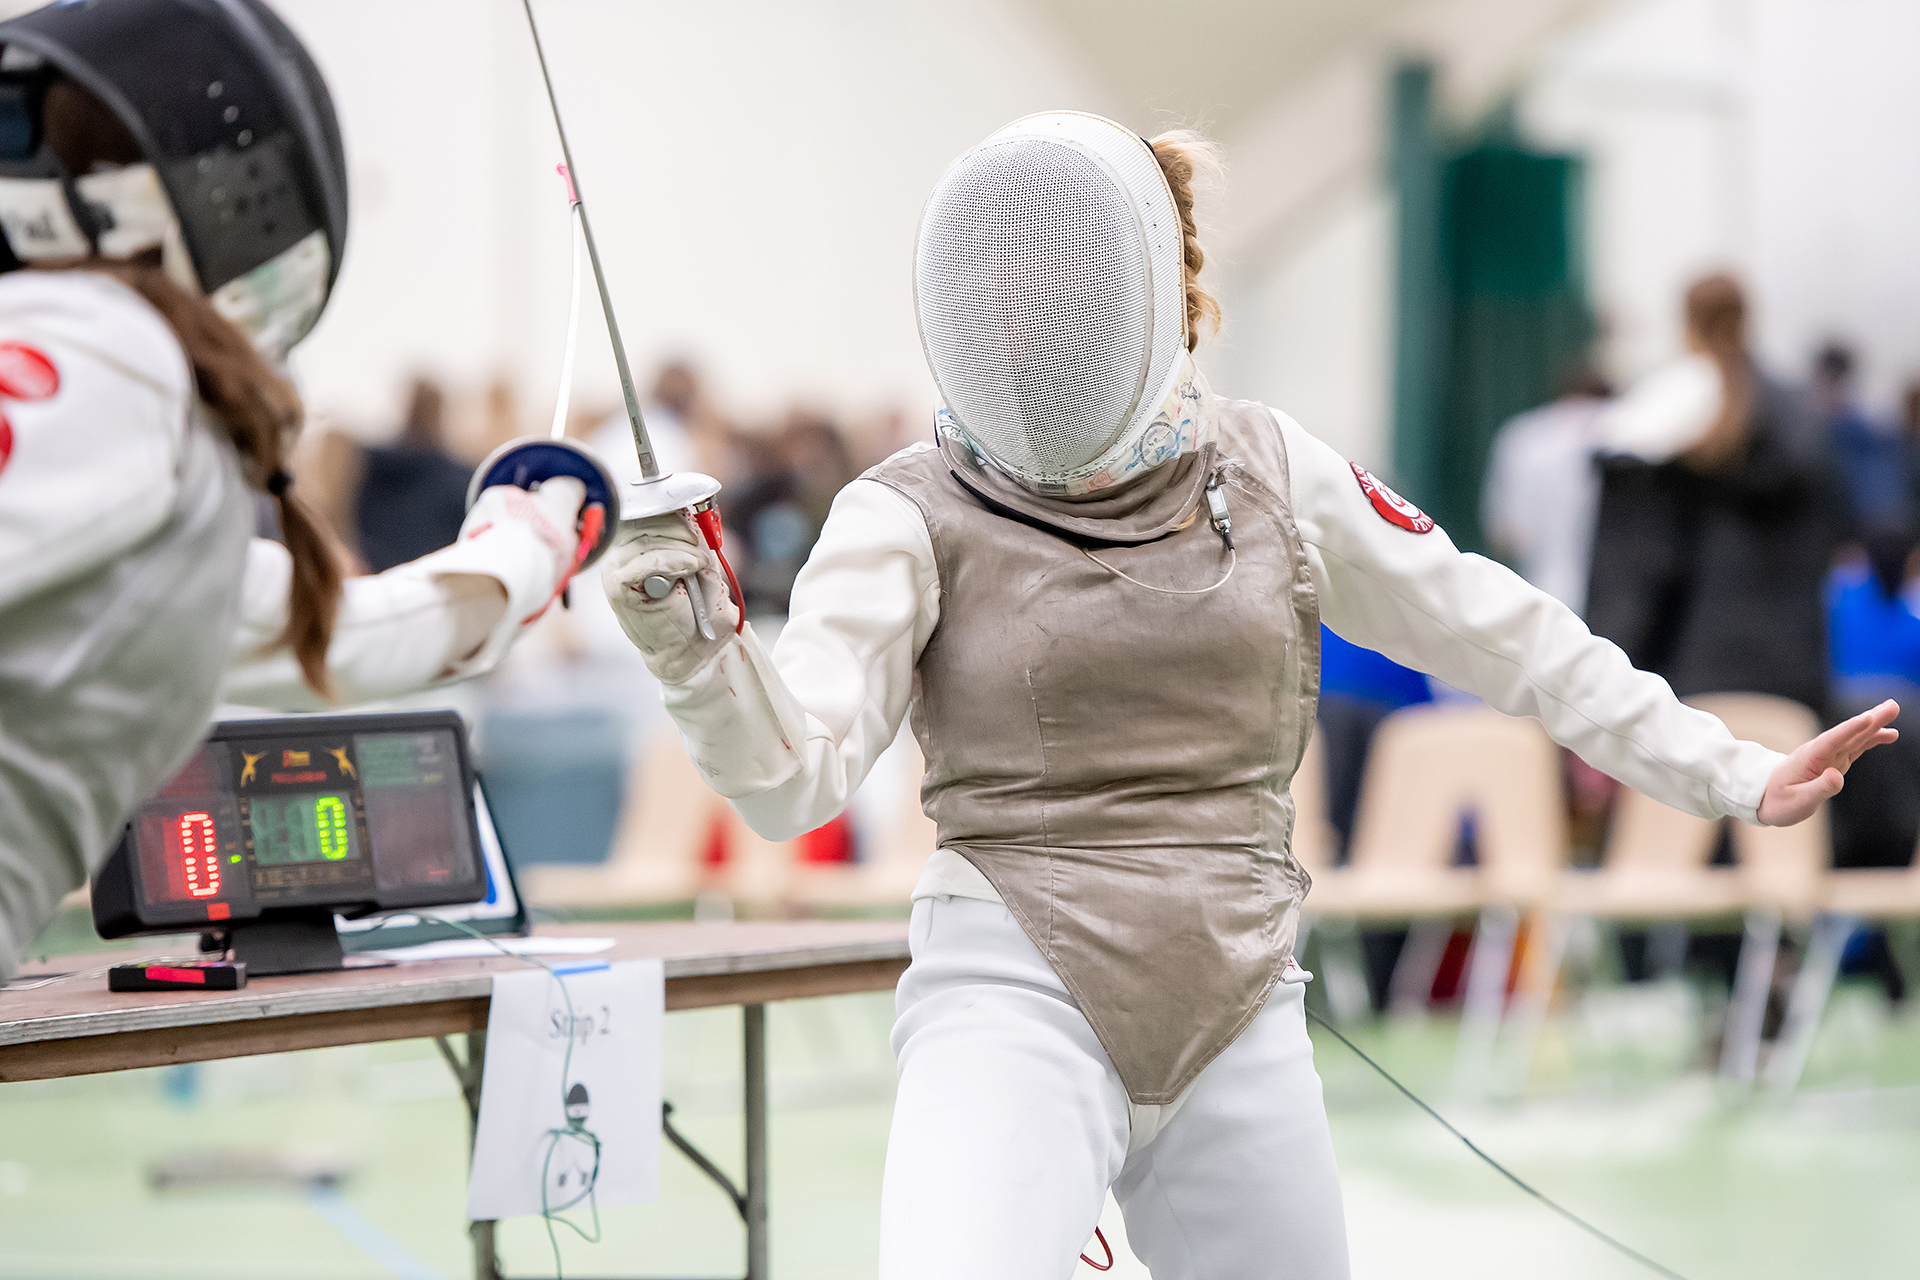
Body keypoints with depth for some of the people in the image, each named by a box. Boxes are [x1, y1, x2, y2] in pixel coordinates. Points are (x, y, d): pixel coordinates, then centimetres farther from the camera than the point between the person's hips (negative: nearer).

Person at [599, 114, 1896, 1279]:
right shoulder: (915, 513, -7)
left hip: (1238, 1009, 4)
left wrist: (1730, 775, 11)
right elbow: (796, 774, -16)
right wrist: (692, 645, -36)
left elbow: (1497, 633, 11)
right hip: (1018, 996, -3)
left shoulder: (1269, 469, 2)